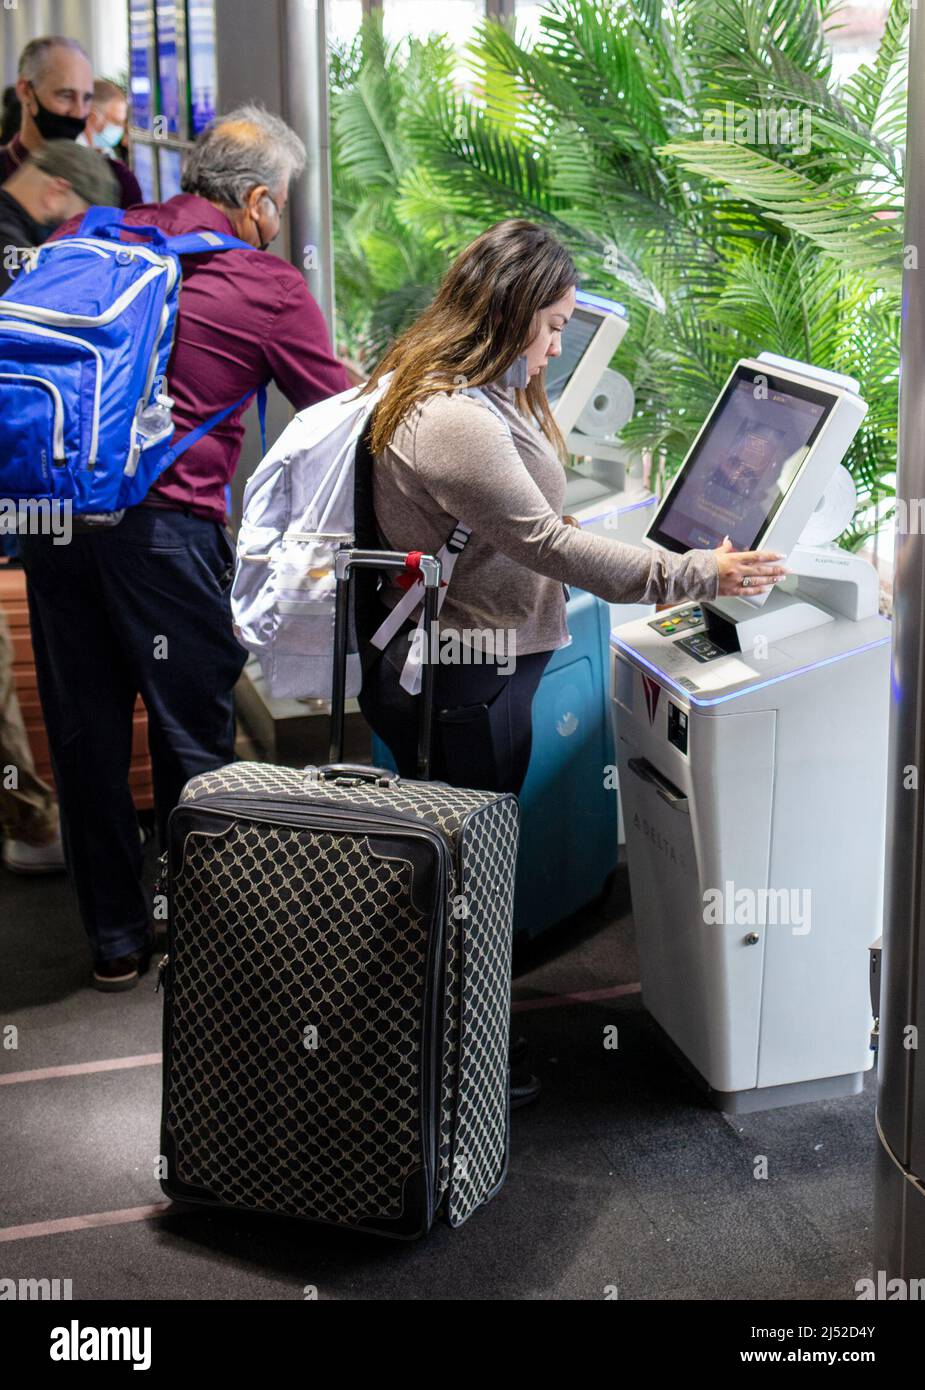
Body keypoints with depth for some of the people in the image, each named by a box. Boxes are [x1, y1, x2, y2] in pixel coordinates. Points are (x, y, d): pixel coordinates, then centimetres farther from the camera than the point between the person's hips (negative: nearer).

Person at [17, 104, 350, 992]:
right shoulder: (269, 287, -1)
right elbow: (342, 415, 6)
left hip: (51, 511, 5)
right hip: (164, 527, -5)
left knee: (84, 734, 13)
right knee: (193, 737, 10)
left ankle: (114, 941, 25)